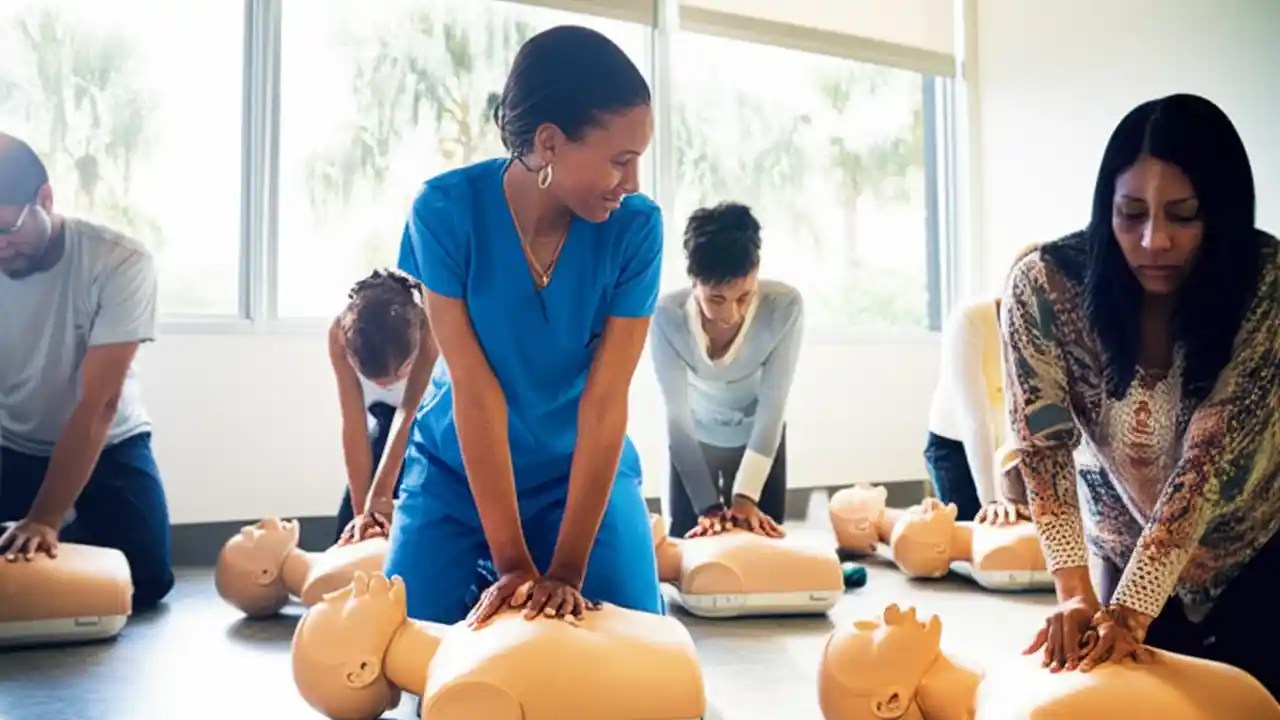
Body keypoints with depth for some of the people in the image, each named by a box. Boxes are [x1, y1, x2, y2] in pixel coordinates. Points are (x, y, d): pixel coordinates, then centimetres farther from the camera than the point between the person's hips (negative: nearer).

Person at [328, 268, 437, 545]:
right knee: (350, 521, -6)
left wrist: (381, 494, -40)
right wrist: (361, 510, -32)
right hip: (385, 411, 3)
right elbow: (353, 423, -30)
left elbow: (410, 412, -36)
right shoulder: (340, 332, -31)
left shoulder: (430, 325, -38)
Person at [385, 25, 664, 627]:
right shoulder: (446, 209, -22)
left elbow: (606, 399, -21)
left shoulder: (635, 227, -20)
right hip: (457, 469, 0)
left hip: (583, 467, 0)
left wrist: (568, 568, -23)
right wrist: (511, 562, -23)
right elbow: (475, 388, -24)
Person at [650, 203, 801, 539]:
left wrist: (746, 495, -28)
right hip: (695, 438, 0)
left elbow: (773, 405, -26)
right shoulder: (668, 315, -33)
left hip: (759, 437, 0)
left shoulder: (785, 305, -33)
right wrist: (708, 504, -28)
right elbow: (677, 415, -26)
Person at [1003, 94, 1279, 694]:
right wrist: (1073, 589, -35)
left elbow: (1209, 453, -31)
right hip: (1126, 547, 1)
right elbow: (1044, 447, -25)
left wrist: (1133, 607, -36)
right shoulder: (1044, 285, -25)